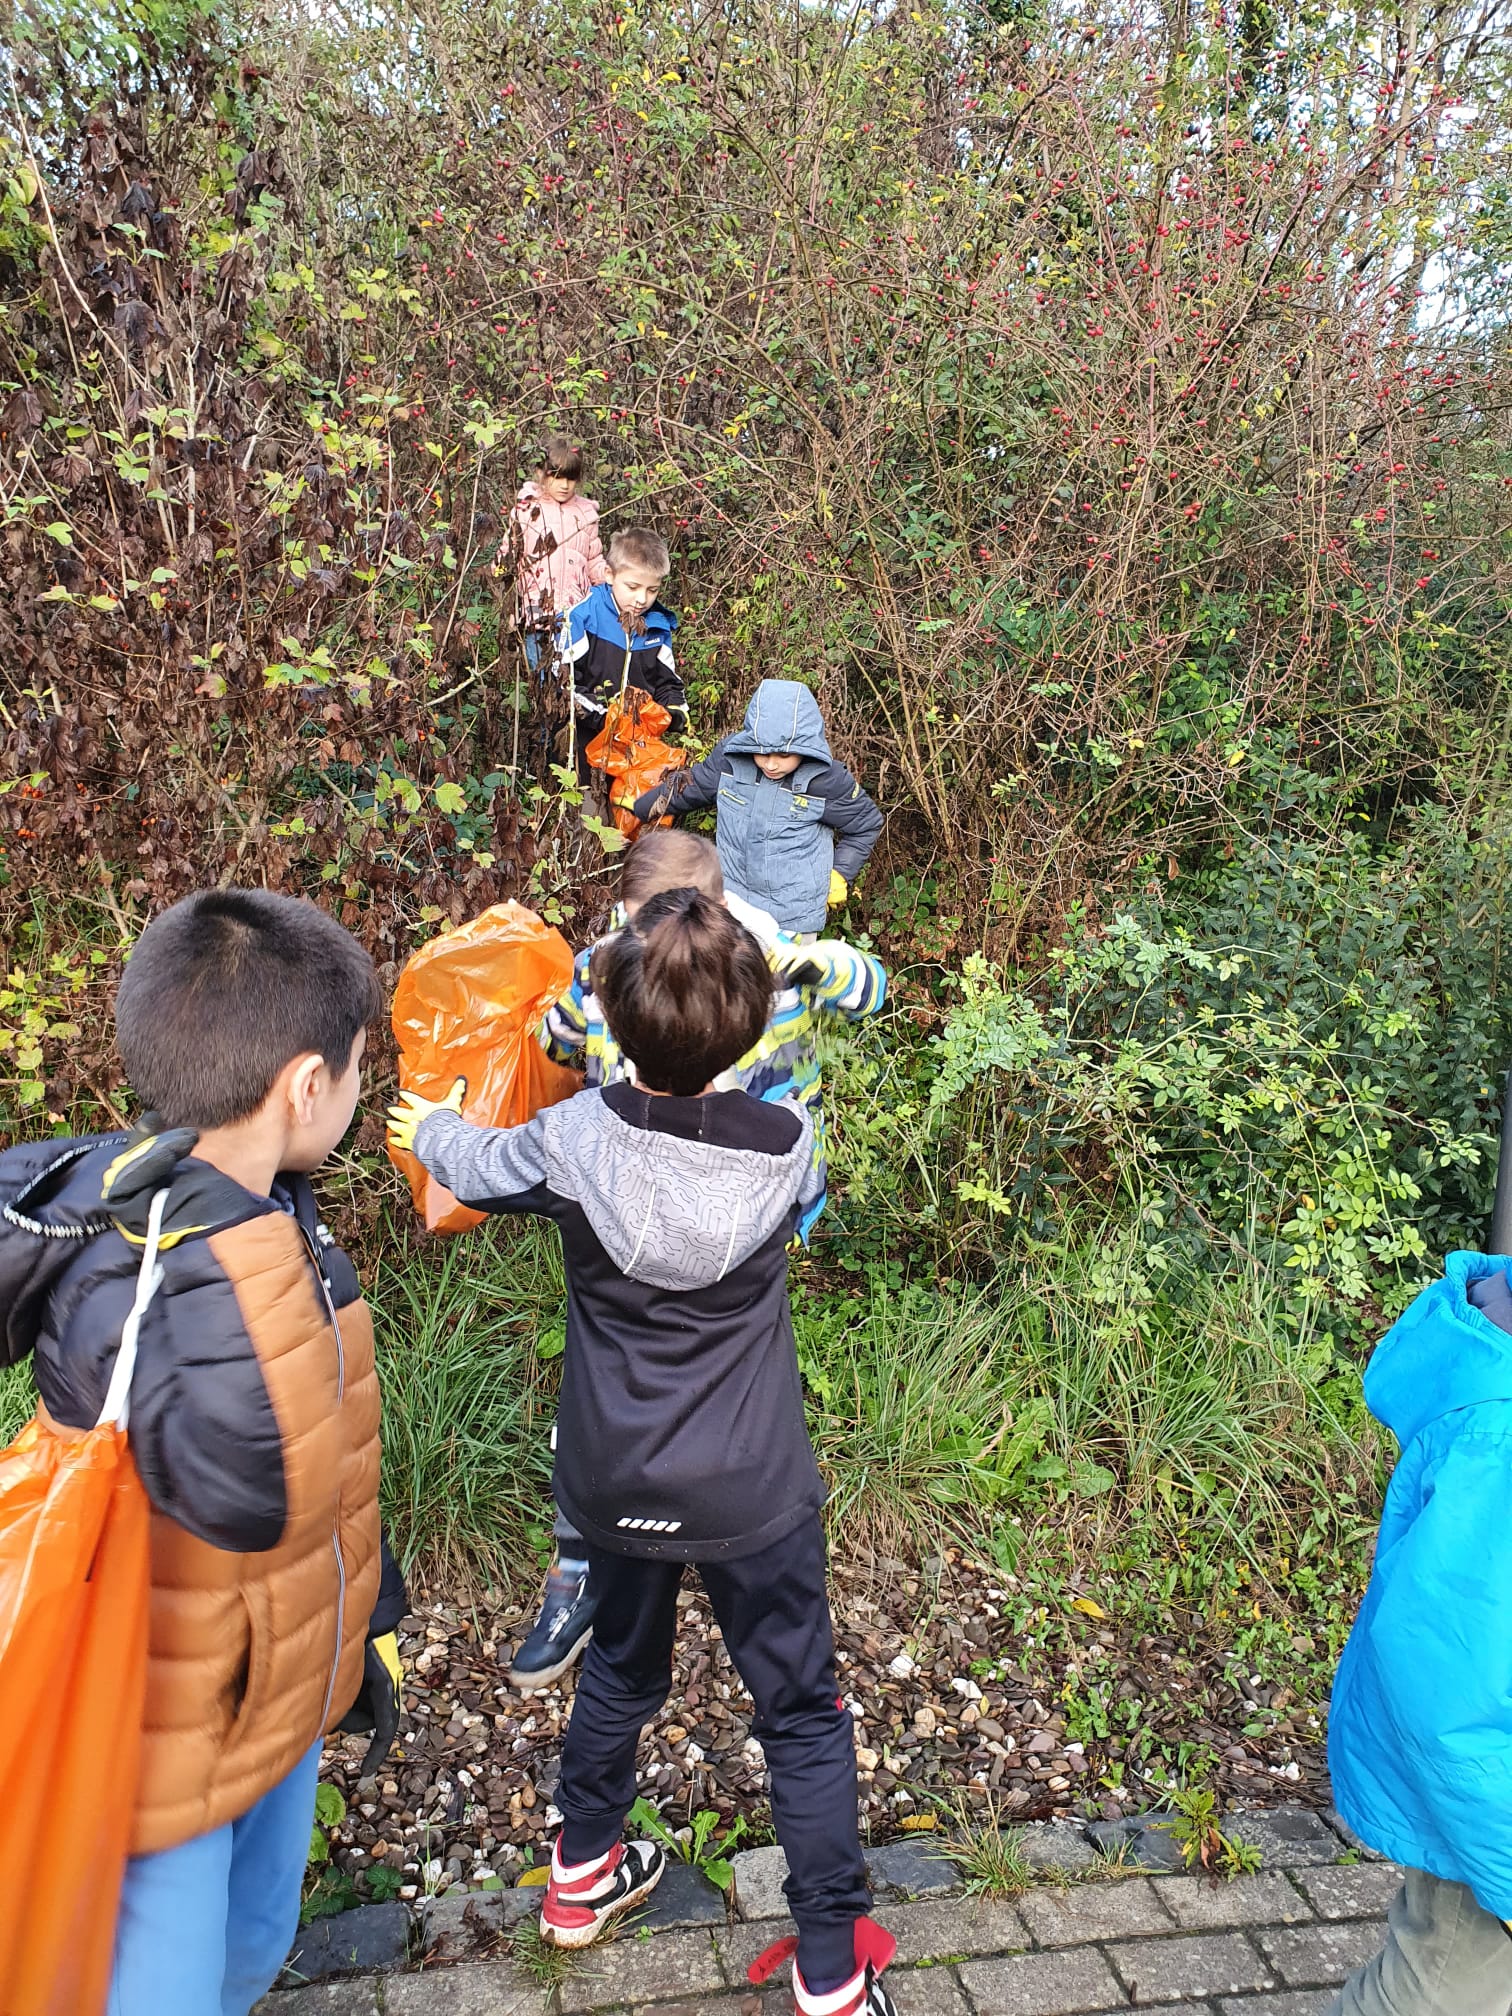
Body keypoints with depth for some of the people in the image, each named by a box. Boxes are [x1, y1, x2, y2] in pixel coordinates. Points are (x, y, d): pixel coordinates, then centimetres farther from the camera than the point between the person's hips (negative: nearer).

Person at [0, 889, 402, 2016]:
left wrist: (371, 1622, 15)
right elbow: (248, 1487, -45)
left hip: (288, 1698, 8)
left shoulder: (276, 1218, -4)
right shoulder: (129, 1289, -32)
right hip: (169, 1743, -8)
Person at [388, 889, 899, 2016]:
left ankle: (585, 1875, 51)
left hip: (616, 1486, 3)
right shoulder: (785, 1144, -19)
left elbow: (478, 1167, 4)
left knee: (621, 1670, 29)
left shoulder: (577, 1139, -18)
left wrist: (430, 1127, 28)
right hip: (752, 1495, -2)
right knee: (804, 1716, 16)